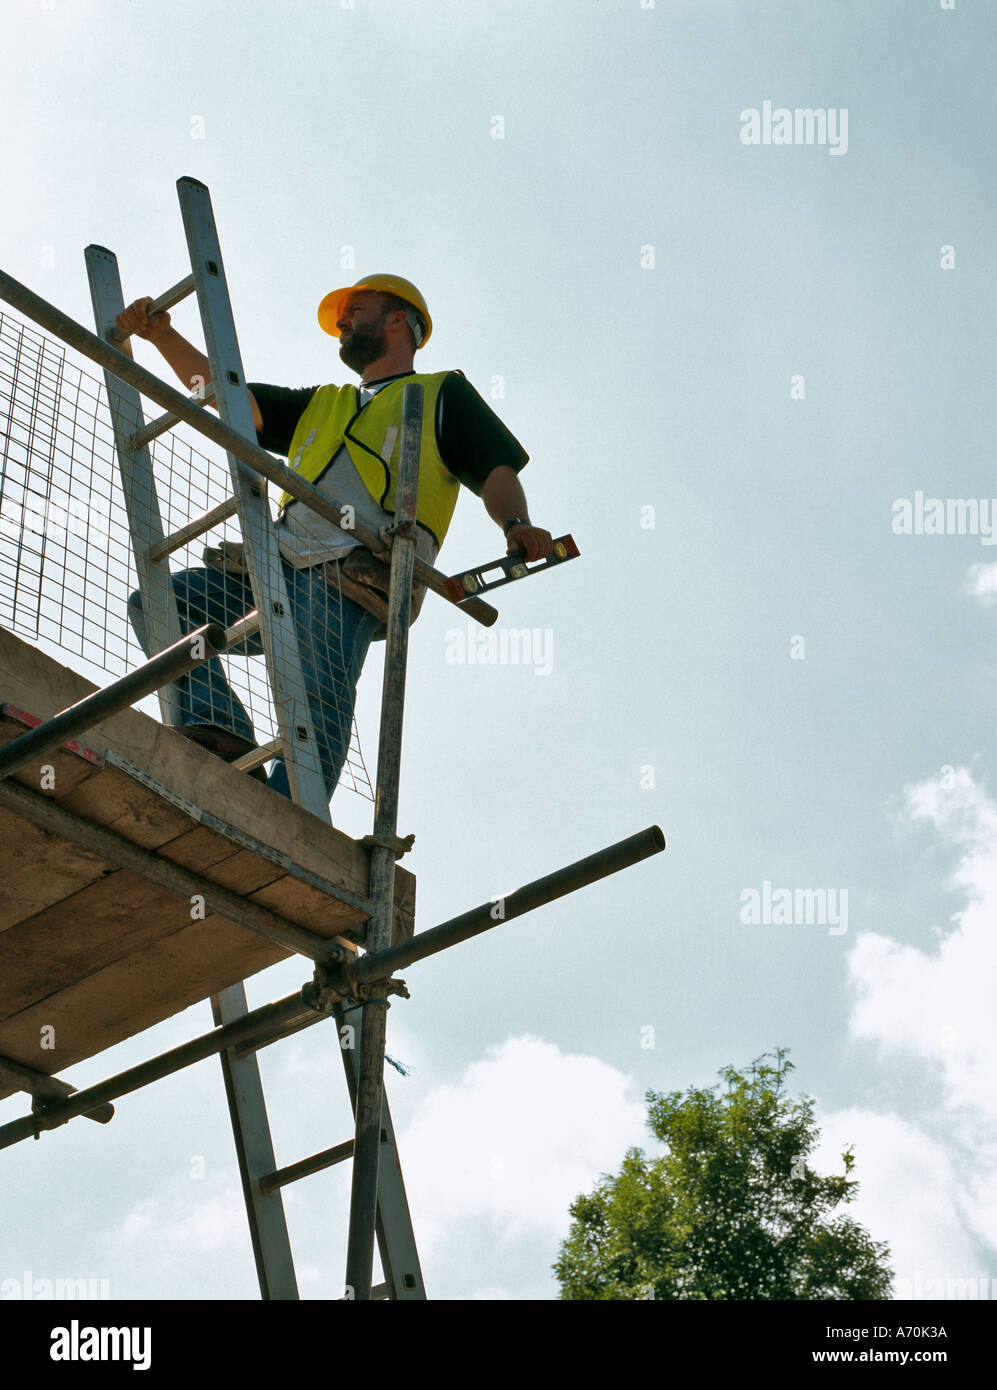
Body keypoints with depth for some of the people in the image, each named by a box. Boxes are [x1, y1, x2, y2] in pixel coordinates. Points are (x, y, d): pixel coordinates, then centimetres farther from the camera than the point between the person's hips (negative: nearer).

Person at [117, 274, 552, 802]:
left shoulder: (442, 393, 22)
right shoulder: (321, 405, 38)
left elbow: (496, 472, 7)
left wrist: (516, 525, -15)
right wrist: (163, 336, 18)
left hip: (354, 575, -7)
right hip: (279, 571, 7)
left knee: (319, 695, -28)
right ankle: (223, 738, -23)